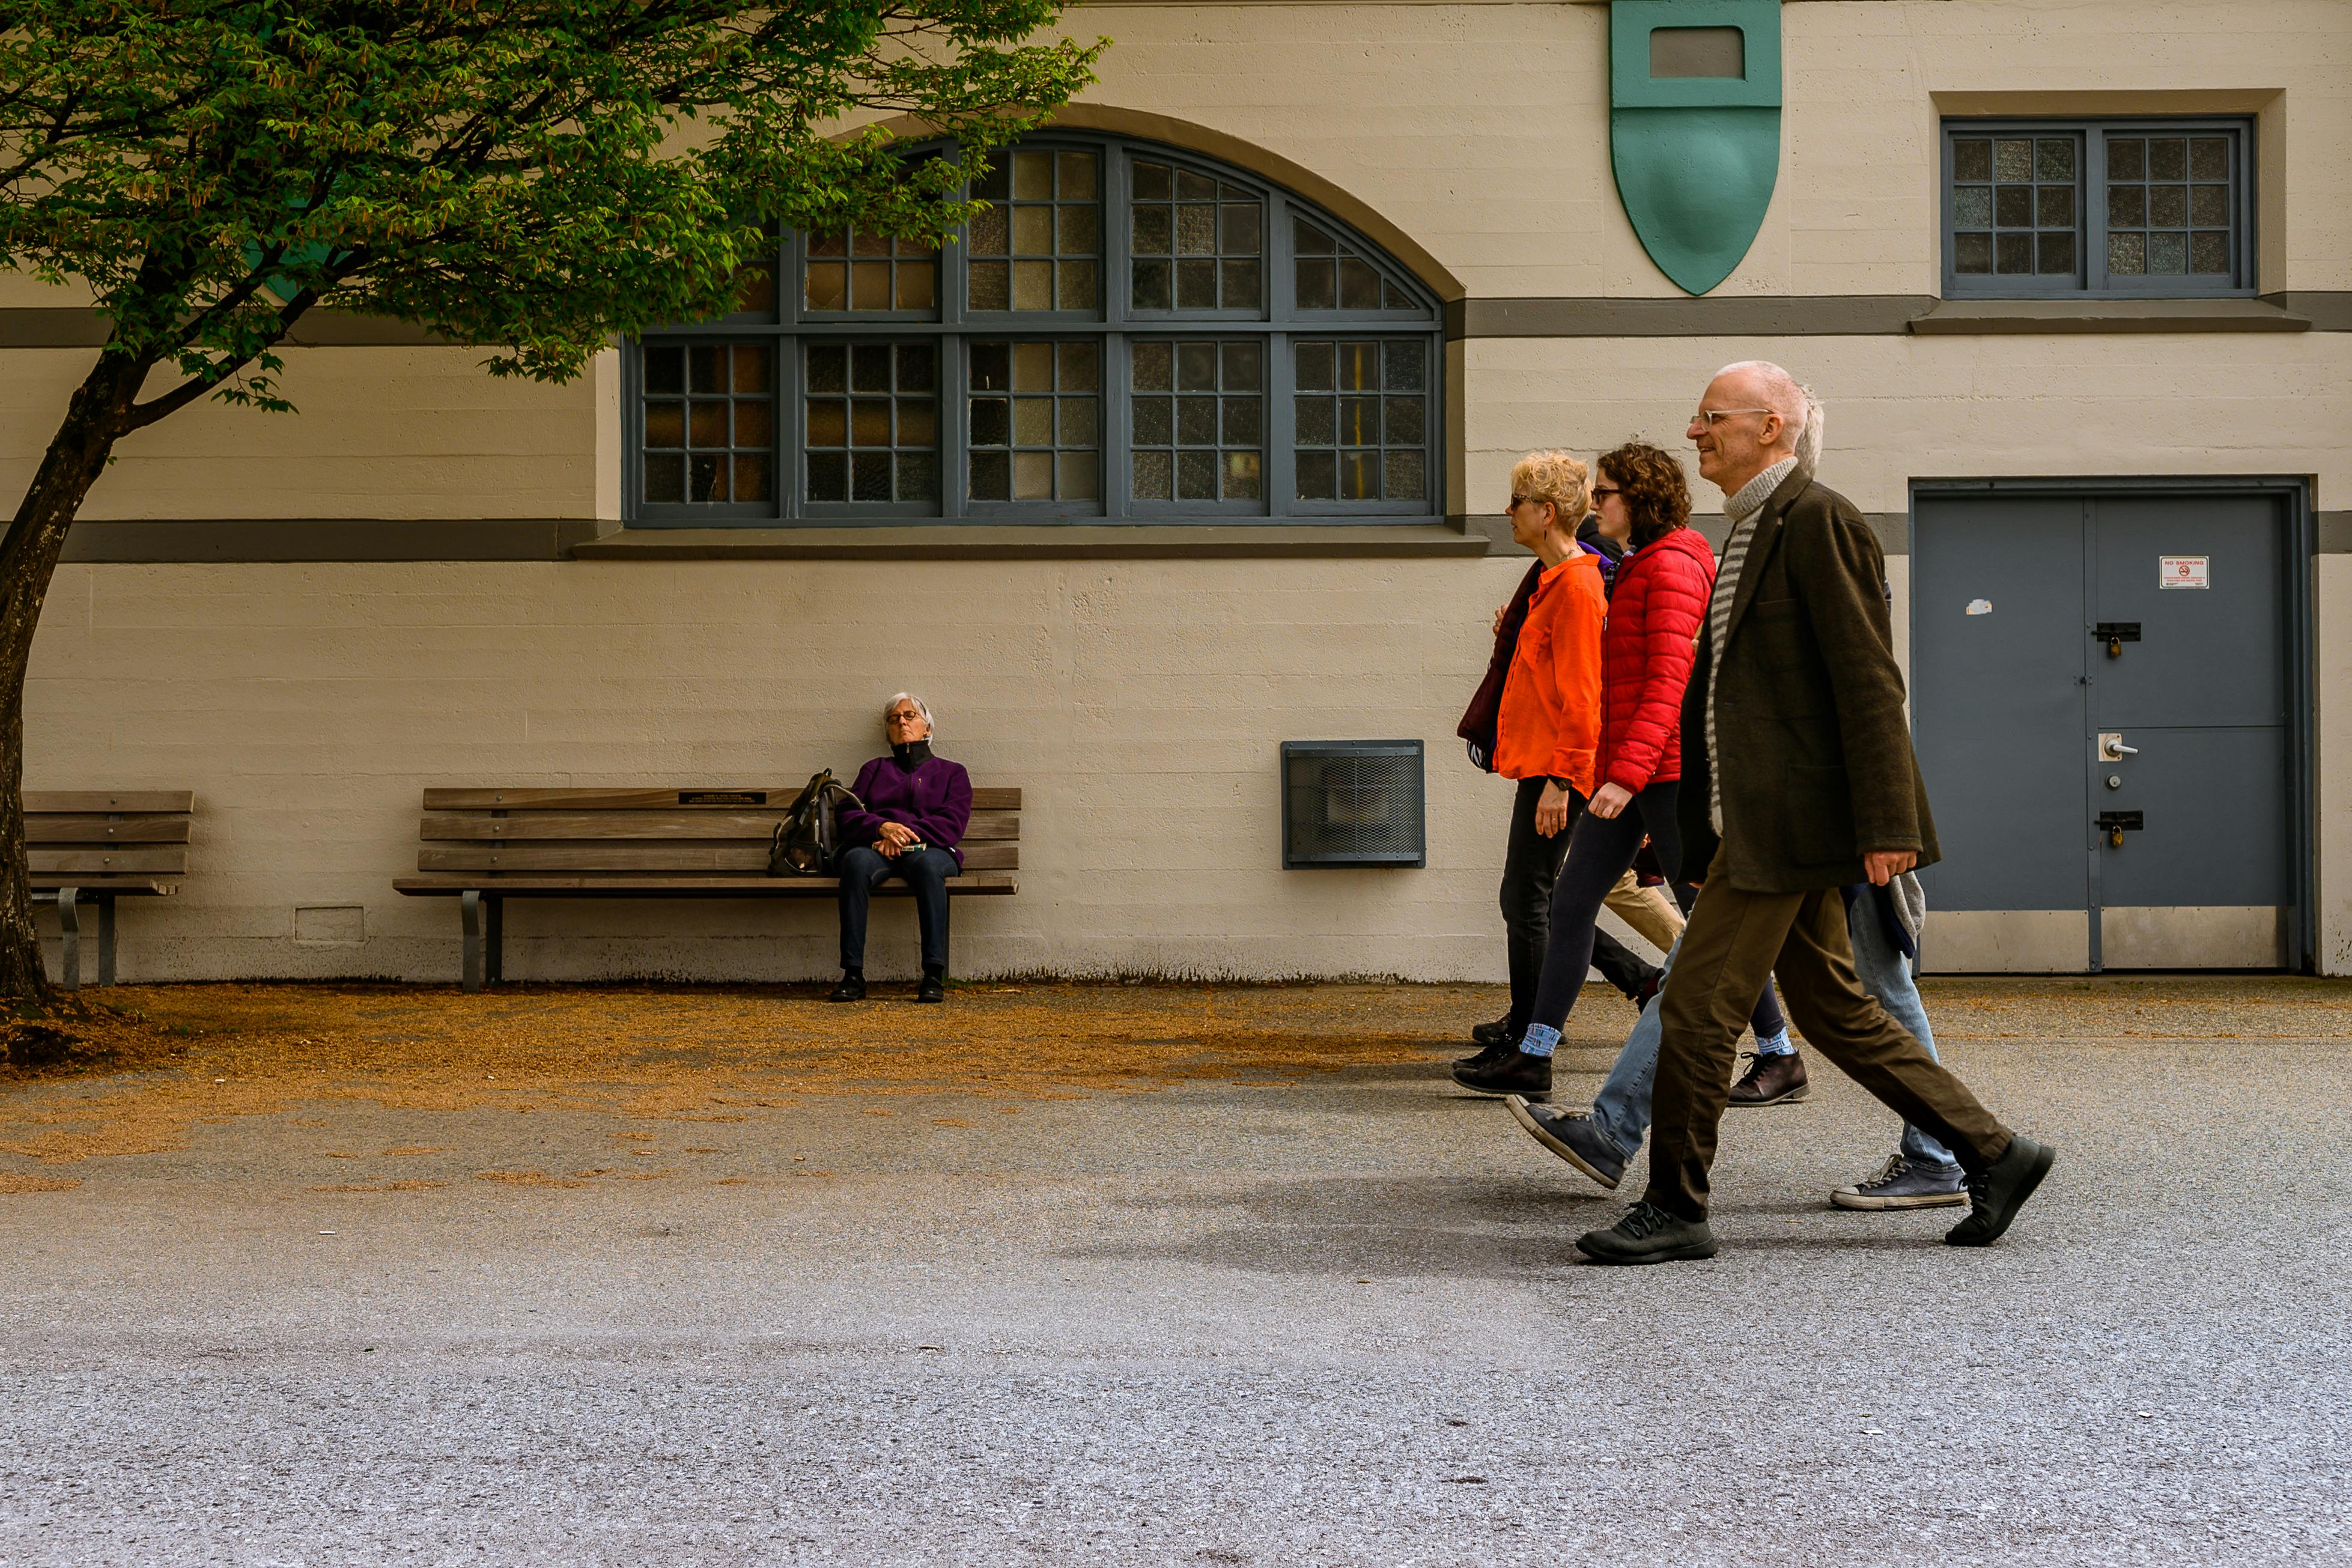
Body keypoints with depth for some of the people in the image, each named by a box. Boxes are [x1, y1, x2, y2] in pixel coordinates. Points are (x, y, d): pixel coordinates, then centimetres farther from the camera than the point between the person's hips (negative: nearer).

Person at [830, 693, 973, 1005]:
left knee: (927, 863, -40)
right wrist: (883, 828, -10)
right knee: (856, 860, -37)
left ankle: (934, 976, -44)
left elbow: (952, 824, 5)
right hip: (878, 848, 1)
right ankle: (853, 974, -41)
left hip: (930, 848, -1)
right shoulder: (874, 769, 29)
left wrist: (907, 834, -11)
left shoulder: (951, 772, 24)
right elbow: (849, 818, 13)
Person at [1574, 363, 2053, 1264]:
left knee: (1697, 1004, -7)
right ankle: (1993, 1155, 20)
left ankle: (1674, 1212, 2)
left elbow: (1869, 680, -18)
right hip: (1762, 821, 10)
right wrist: (1690, 813, 24)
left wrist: (1886, 825, -22)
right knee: (1834, 1013, 13)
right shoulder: (1754, 527, 18)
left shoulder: (1817, 520, -12)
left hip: (1788, 819, -10)